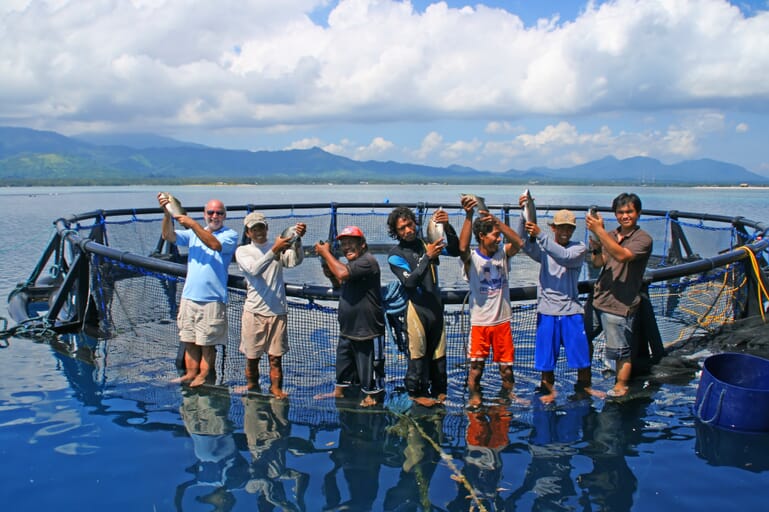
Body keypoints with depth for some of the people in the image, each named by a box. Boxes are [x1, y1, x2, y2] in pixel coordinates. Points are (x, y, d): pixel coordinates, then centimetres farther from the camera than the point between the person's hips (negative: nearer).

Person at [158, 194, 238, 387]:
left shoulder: (230, 235, -1)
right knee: (189, 340, 8)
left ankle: (203, 375, 12)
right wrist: (167, 214, -15)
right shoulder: (193, 233, 13)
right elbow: (168, 236, 1)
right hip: (189, 296, 5)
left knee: (207, 342, 2)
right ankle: (191, 373, 17)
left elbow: (214, 244, -22)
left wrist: (192, 224, -22)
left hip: (212, 299, -4)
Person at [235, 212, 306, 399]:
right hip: (254, 311, -1)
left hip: (278, 311, 1)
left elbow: (296, 261, -12)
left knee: (276, 355, 2)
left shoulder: (278, 247, 8)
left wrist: (297, 240, -30)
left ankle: (276, 388, 10)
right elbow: (254, 269, -18)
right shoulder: (242, 251, 3)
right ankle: (252, 388, 21)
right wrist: (274, 250, -29)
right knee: (252, 357, 7)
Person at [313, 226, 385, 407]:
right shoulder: (353, 262, 11)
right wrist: (326, 262, 7)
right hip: (347, 328, 10)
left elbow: (342, 273, -34)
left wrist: (326, 253, -21)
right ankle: (339, 391, 39)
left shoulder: (367, 261, -20)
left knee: (368, 364, 3)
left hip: (367, 330, -10)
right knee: (343, 361, 23)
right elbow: (340, 281, 24)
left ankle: (372, 395, 20)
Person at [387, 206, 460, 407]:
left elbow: (455, 251, -6)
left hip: (436, 305, 5)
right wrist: (427, 257, -28)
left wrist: (447, 227, -22)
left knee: (438, 351, 11)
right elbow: (409, 281, -18)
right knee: (418, 352, -2)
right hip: (416, 307, -5)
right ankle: (417, 392, 10)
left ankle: (439, 390, 22)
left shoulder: (426, 243, 7)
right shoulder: (396, 254, -5)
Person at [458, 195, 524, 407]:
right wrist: (468, 216, -40)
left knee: (506, 364, 12)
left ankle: (508, 394, 29)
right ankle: (474, 396, 15)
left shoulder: (503, 254, 3)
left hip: (502, 320, 3)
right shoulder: (472, 258, -9)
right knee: (476, 364, 0)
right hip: (479, 322, -3)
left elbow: (518, 243, -17)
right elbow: (462, 248, -32)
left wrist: (497, 221, -27)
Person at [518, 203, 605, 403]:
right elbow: (522, 242, -14)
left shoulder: (579, 248, 0)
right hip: (547, 309, 0)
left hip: (571, 309, 0)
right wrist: (524, 213, -26)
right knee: (546, 353, 5)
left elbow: (564, 257, -21)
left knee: (582, 350, 6)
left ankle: (585, 385, 29)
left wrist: (540, 235, -27)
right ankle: (549, 390, 22)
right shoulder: (543, 247, 4)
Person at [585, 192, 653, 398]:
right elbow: (598, 263, 1)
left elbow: (622, 255, -29)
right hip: (599, 298, 7)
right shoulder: (610, 235, 11)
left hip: (620, 304, -7)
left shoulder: (643, 239, -10)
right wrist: (594, 237, -15)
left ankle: (621, 387, 16)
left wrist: (599, 230, -31)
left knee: (620, 350, 2)